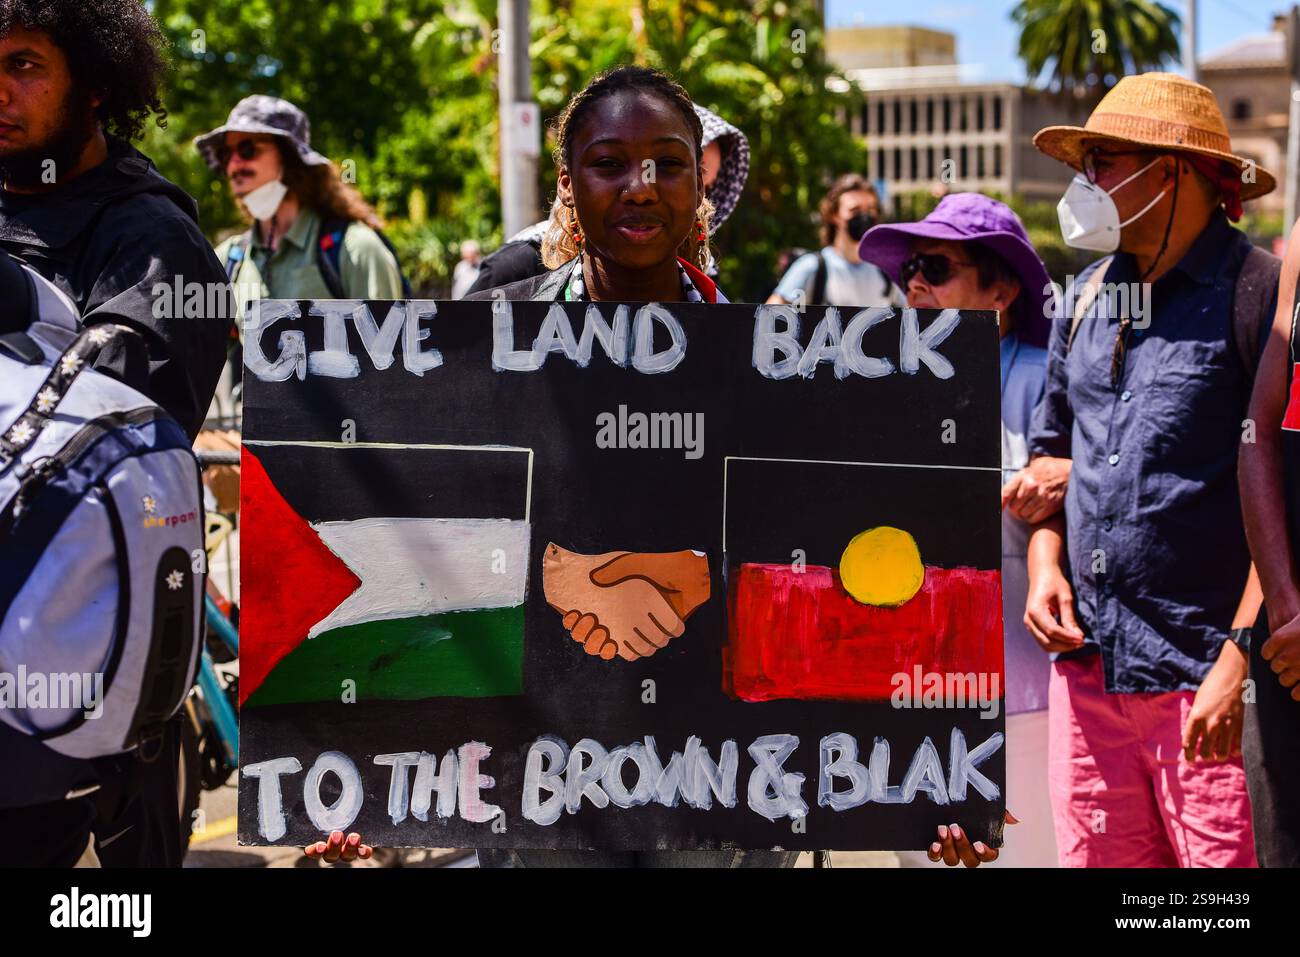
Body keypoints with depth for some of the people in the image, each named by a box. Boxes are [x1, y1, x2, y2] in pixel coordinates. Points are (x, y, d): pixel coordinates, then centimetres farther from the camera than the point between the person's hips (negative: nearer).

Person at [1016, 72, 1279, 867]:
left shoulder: (1256, 293, -7)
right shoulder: (1088, 302, 15)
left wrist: (1241, 660, -17)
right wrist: (1045, 563, 8)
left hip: (1208, 680, -6)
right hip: (1089, 671, 7)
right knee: (1097, 859, 10)